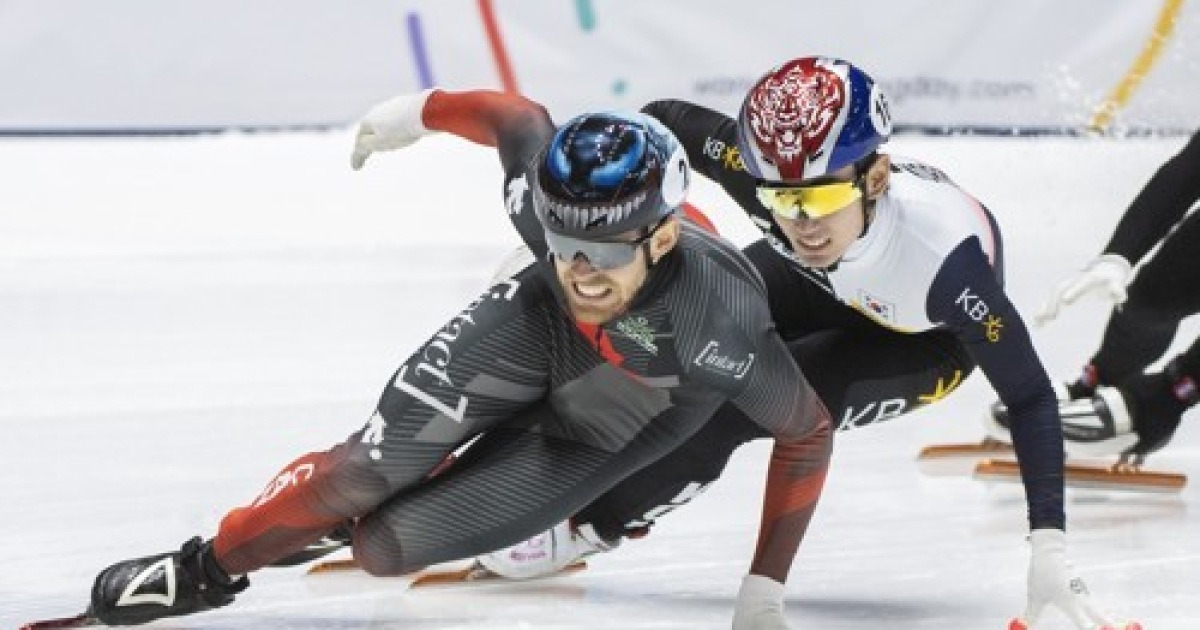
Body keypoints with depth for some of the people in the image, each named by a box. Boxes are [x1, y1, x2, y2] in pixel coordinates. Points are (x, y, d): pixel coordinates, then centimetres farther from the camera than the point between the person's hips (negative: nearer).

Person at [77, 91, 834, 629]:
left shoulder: (721, 328, -42)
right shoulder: (549, 191, -35)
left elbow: (809, 434, -24)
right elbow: (519, 118, -11)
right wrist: (422, 110, 7)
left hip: (626, 418, -2)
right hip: (538, 329, 2)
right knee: (366, 468, -10)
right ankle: (211, 569, 16)